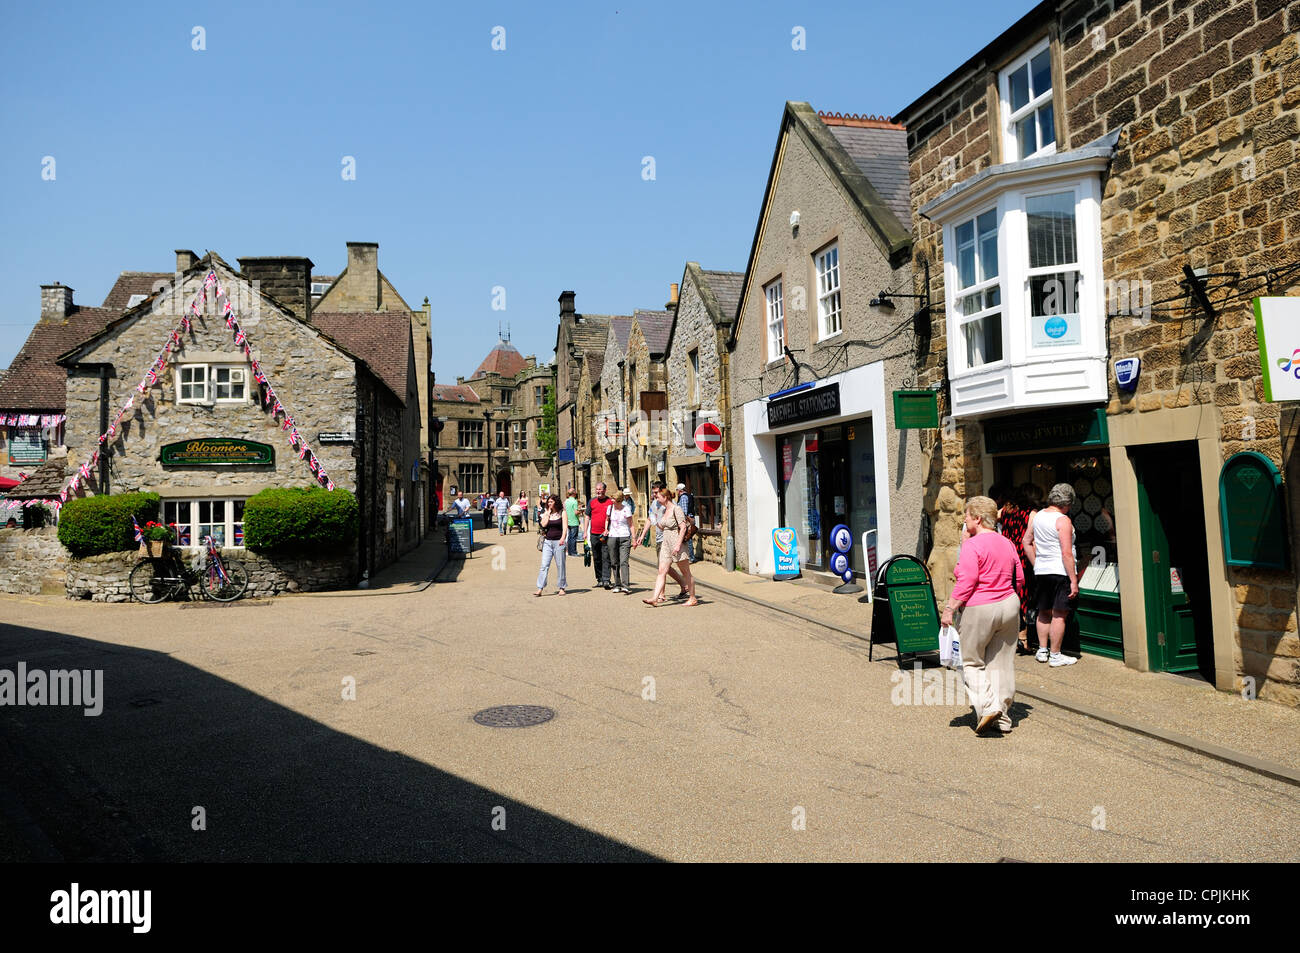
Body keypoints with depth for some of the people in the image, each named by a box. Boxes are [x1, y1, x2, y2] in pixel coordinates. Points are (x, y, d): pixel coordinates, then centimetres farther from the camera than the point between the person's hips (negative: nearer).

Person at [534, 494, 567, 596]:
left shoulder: (562, 513, 2)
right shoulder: (547, 513, 12)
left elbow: (564, 526, -7)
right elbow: (543, 524, -4)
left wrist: (562, 538, -21)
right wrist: (548, 513, -2)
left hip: (558, 542, -3)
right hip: (547, 541, 3)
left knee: (560, 565, 3)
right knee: (544, 565, -5)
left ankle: (562, 588, 14)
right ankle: (540, 589, -7)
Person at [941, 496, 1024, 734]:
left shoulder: (973, 545, -14)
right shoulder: (1007, 544, 9)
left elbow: (966, 583, -19)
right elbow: (1019, 581, 14)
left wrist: (949, 609, -14)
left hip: (980, 609, -7)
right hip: (1009, 606, 7)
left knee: (971, 662, 7)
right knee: (1001, 663, 13)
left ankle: (988, 706, -10)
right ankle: (1003, 718, 17)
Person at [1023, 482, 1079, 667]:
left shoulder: (1037, 516, 7)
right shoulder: (1062, 520, -14)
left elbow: (1027, 542, 15)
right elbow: (1066, 553, -19)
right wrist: (1074, 580, -16)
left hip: (1041, 571, 7)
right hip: (1060, 572, -7)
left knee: (1043, 612, 16)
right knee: (1059, 614, 0)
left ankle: (1042, 651, 23)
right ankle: (1055, 656, 5)